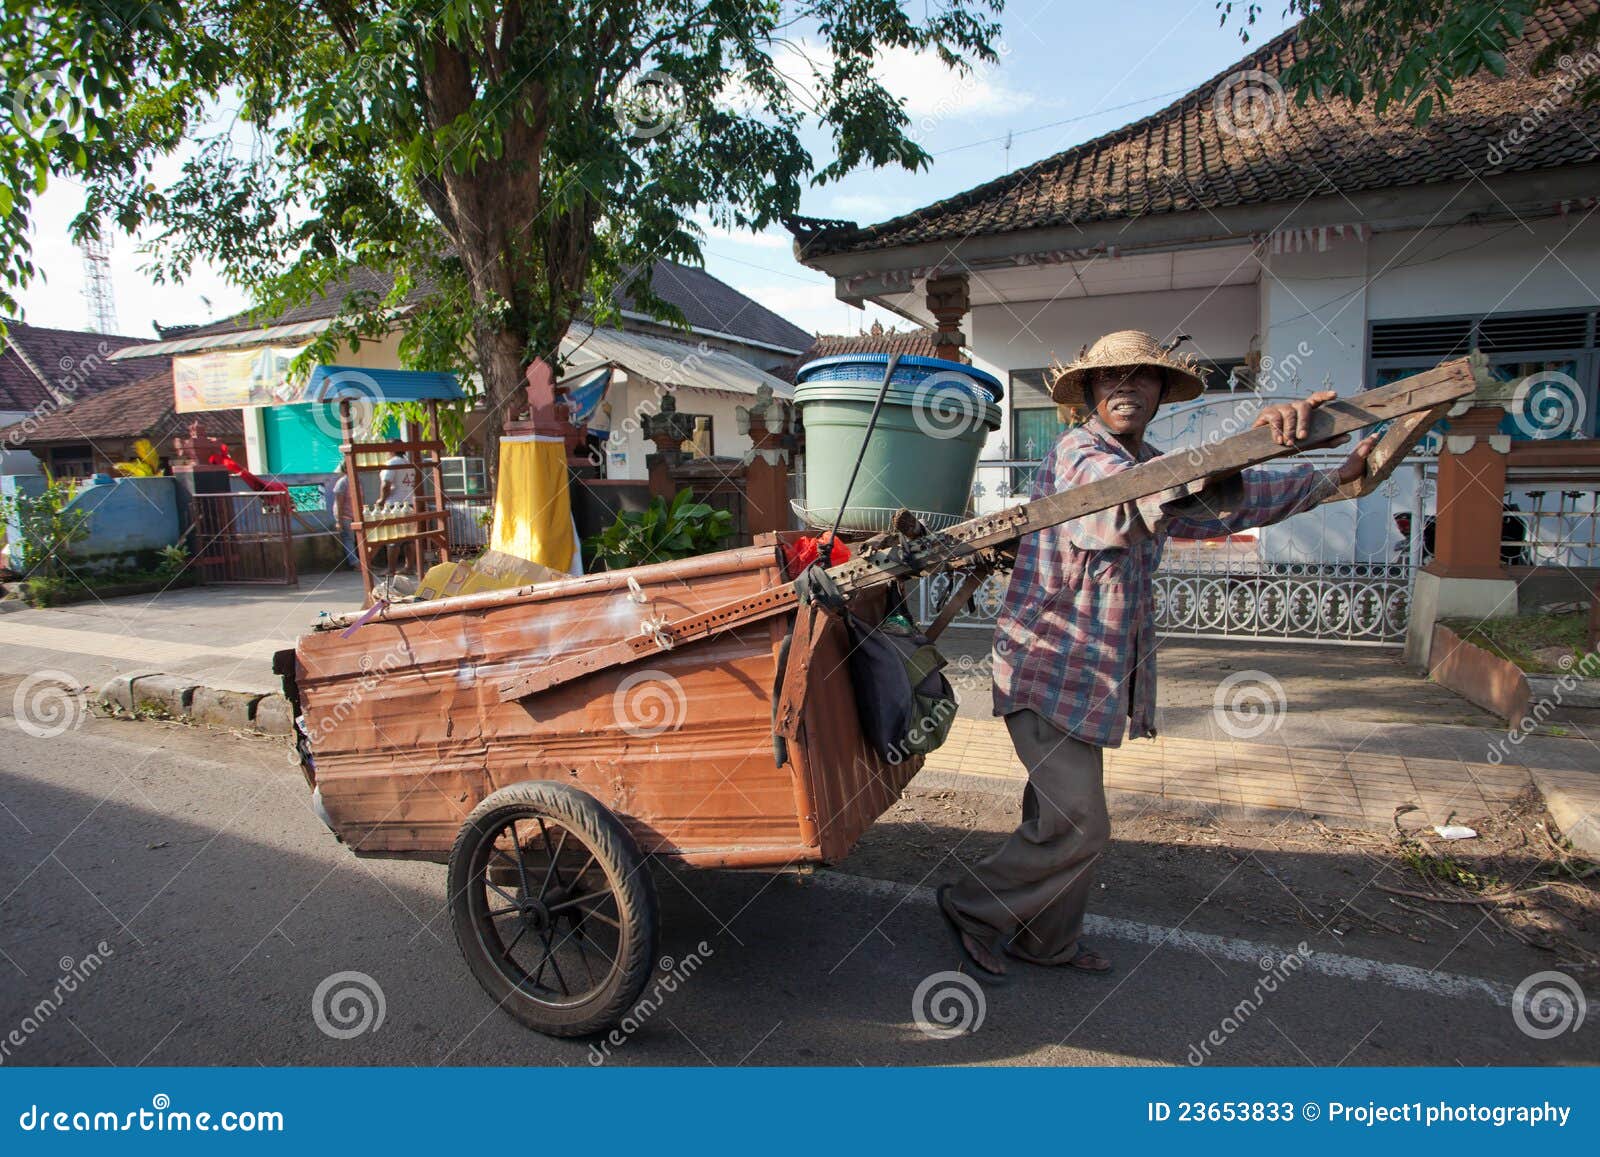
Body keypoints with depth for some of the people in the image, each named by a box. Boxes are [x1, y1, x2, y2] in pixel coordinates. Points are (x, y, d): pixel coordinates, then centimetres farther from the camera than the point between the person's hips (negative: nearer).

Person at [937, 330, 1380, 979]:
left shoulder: (1147, 462, 14)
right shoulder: (1079, 455, -15)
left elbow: (1223, 508, 24)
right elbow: (1155, 495, -36)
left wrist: (1334, 477, 24)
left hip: (1089, 677, 9)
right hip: (1049, 671, -9)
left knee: (1060, 815, 17)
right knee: (1077, 826, -6)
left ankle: (1046, 941, 33)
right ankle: (973, 910, 13)